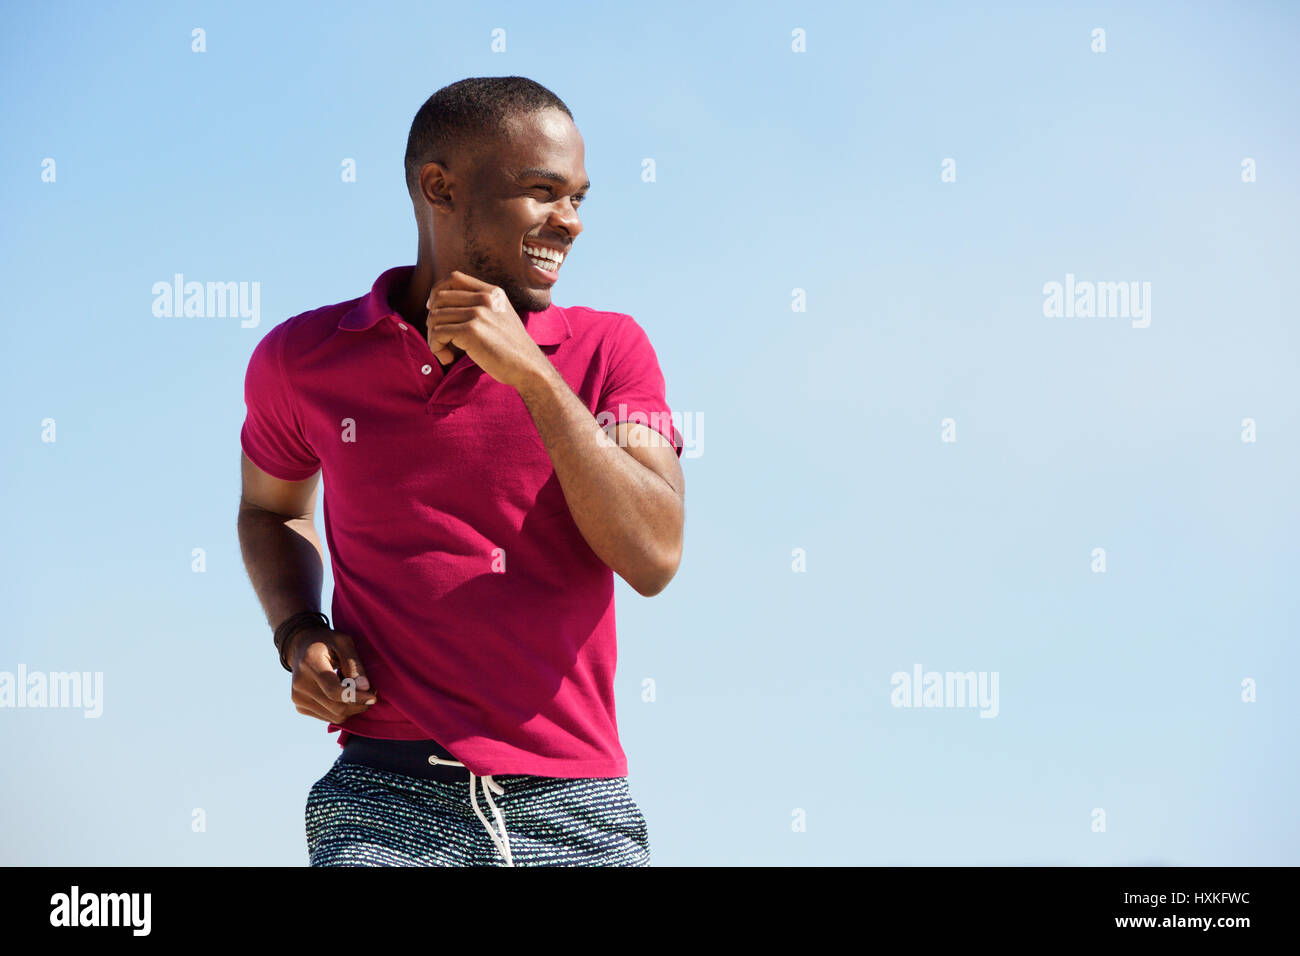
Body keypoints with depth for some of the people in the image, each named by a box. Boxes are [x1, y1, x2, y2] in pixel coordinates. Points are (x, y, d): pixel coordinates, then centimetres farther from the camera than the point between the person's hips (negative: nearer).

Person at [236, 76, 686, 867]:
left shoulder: (608, 350, 3)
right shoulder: (304, 358, 5)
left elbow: (654, 559, -10)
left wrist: (530, 375, -14)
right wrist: (300, 637, 6)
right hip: (387, 801, 0)